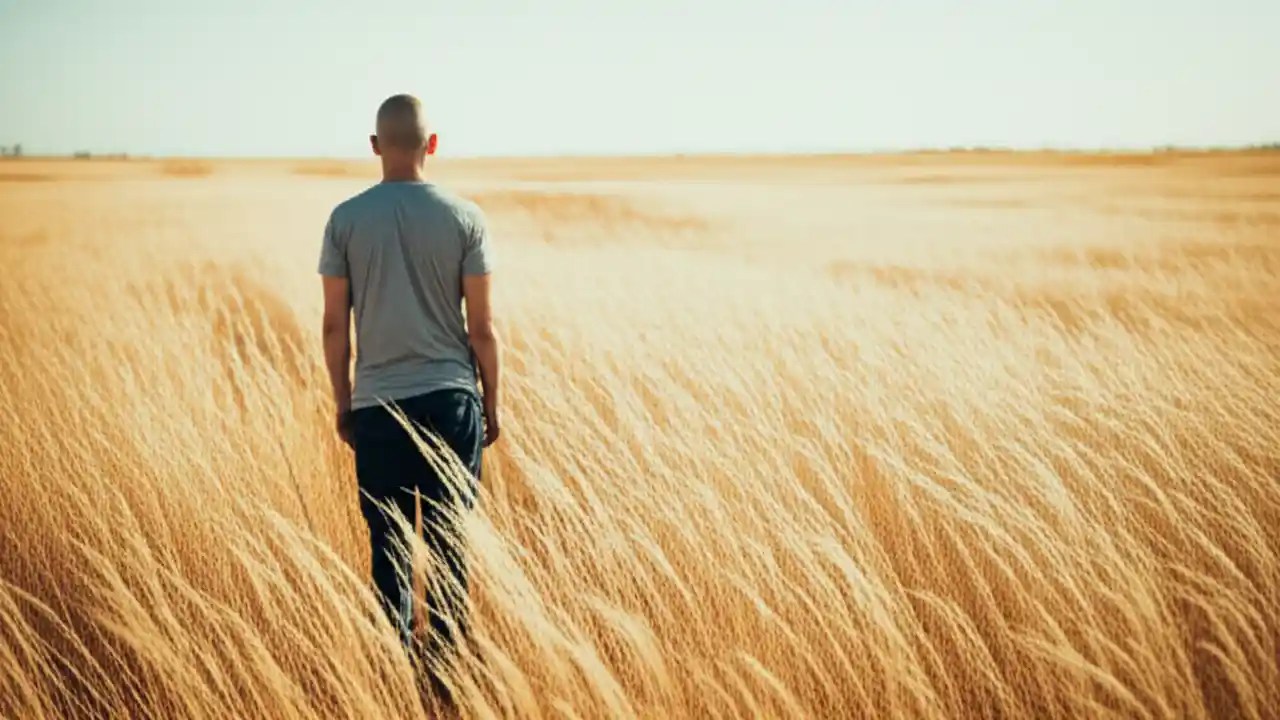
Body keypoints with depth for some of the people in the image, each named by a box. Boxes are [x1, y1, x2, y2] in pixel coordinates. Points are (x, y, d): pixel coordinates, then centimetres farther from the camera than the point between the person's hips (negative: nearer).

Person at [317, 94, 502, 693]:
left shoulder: (346, 219, 0)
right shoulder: (464, 217, -2)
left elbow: (335, 324, 1)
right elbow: (481, 326, -2)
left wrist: (343, 401, 13)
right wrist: (492, 401, 9)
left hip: (378, 403, 0)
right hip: (451, 396, 0)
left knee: (389, 545, 6)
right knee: (448, 540, 7)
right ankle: (446, 659, 12)